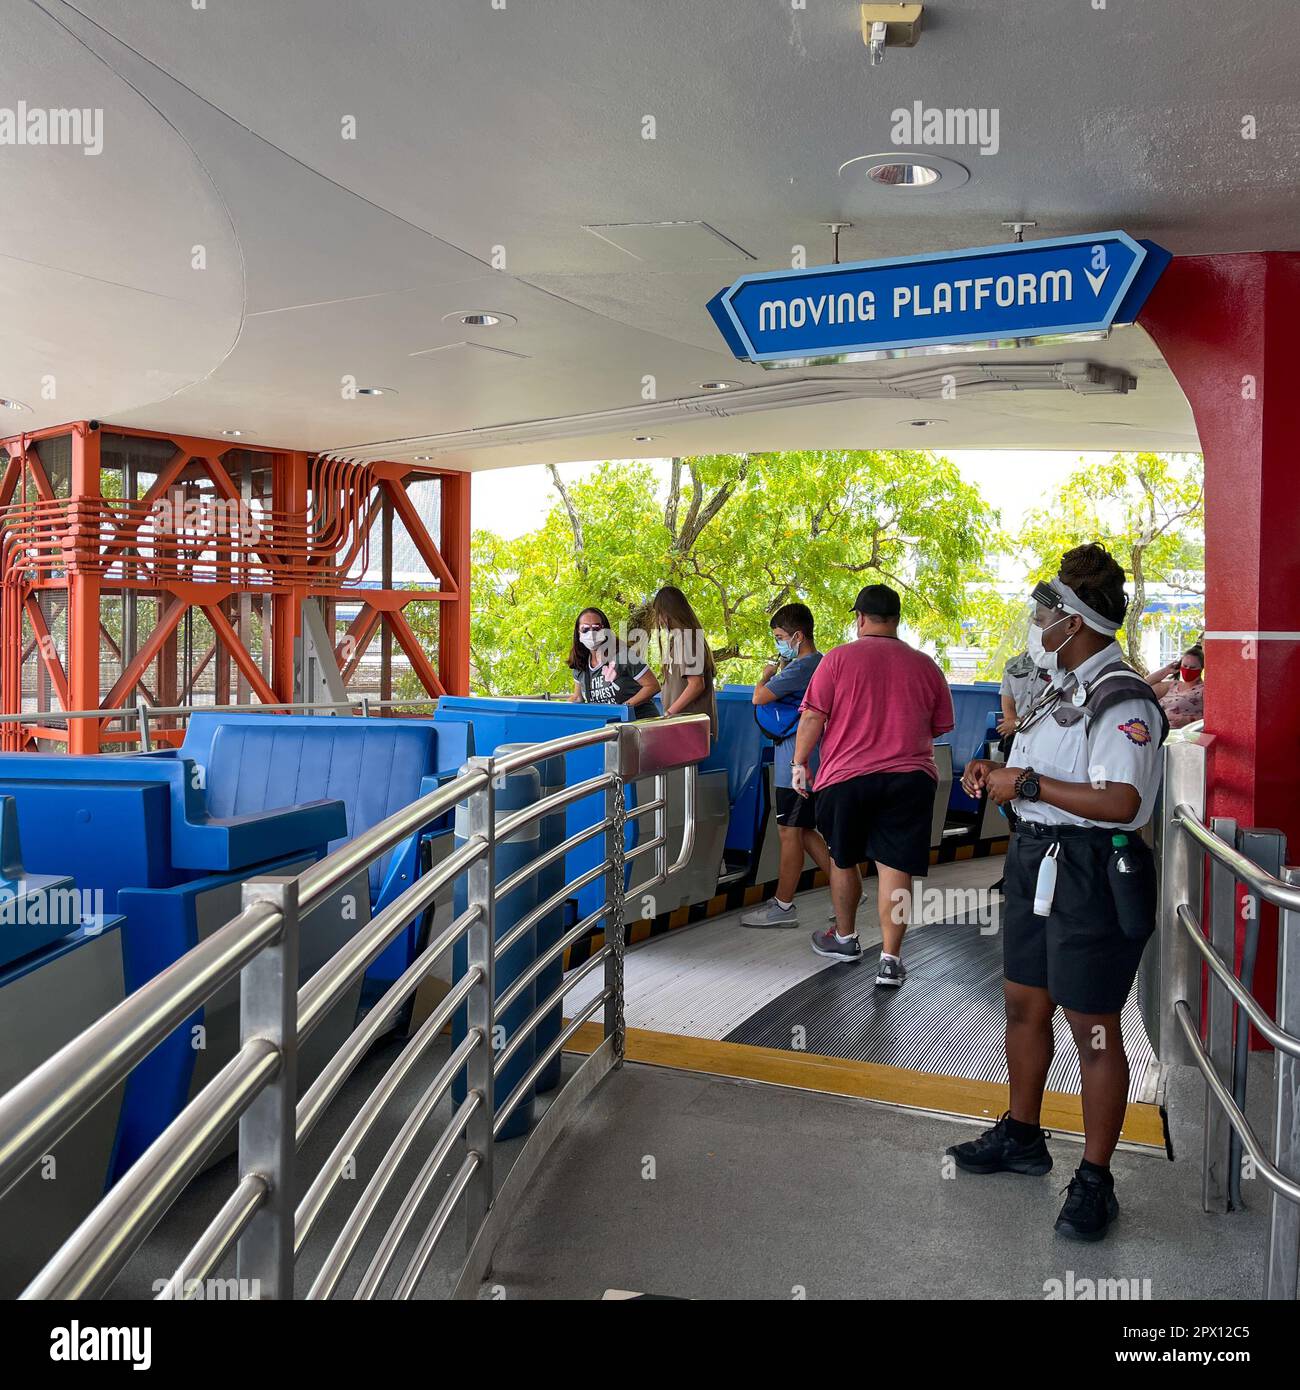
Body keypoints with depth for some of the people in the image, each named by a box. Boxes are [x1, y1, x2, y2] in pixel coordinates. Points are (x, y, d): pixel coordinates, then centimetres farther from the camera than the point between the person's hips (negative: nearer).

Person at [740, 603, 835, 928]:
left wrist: (766, 675, -3)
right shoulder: (820, 664, 13)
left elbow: (759, 698, -21)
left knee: (789, 831, -1)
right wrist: (778, 672, 7)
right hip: (807, 763, 10)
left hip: (797, 764, -10)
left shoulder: (800, 668, -19)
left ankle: (783, 906, 8)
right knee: (803, 831, 16)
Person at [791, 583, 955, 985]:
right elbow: (940, 727, 14)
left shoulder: (839, 658, -4)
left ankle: (845, 937, 32)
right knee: (895, 866, 3)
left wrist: (800, 763, 5)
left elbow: (812, 717, -6)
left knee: (843, 859, 17)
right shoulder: (925, 665, 6)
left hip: (846, 775, -2)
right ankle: (890, 959, 1)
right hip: (910, 777, 2)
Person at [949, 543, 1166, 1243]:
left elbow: (1118, 802, -28)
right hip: (1037, 862, 10)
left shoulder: (1121, 699, -18)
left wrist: (1026, 784, -22)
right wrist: (998, 774, 6)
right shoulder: (1066, 687, 12)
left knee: (1092, 1028, 2)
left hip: (1090, 875, -10)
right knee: (1023, 1004, 19)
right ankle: (1021, 1135, 37)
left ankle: (1094, 1179, 16)